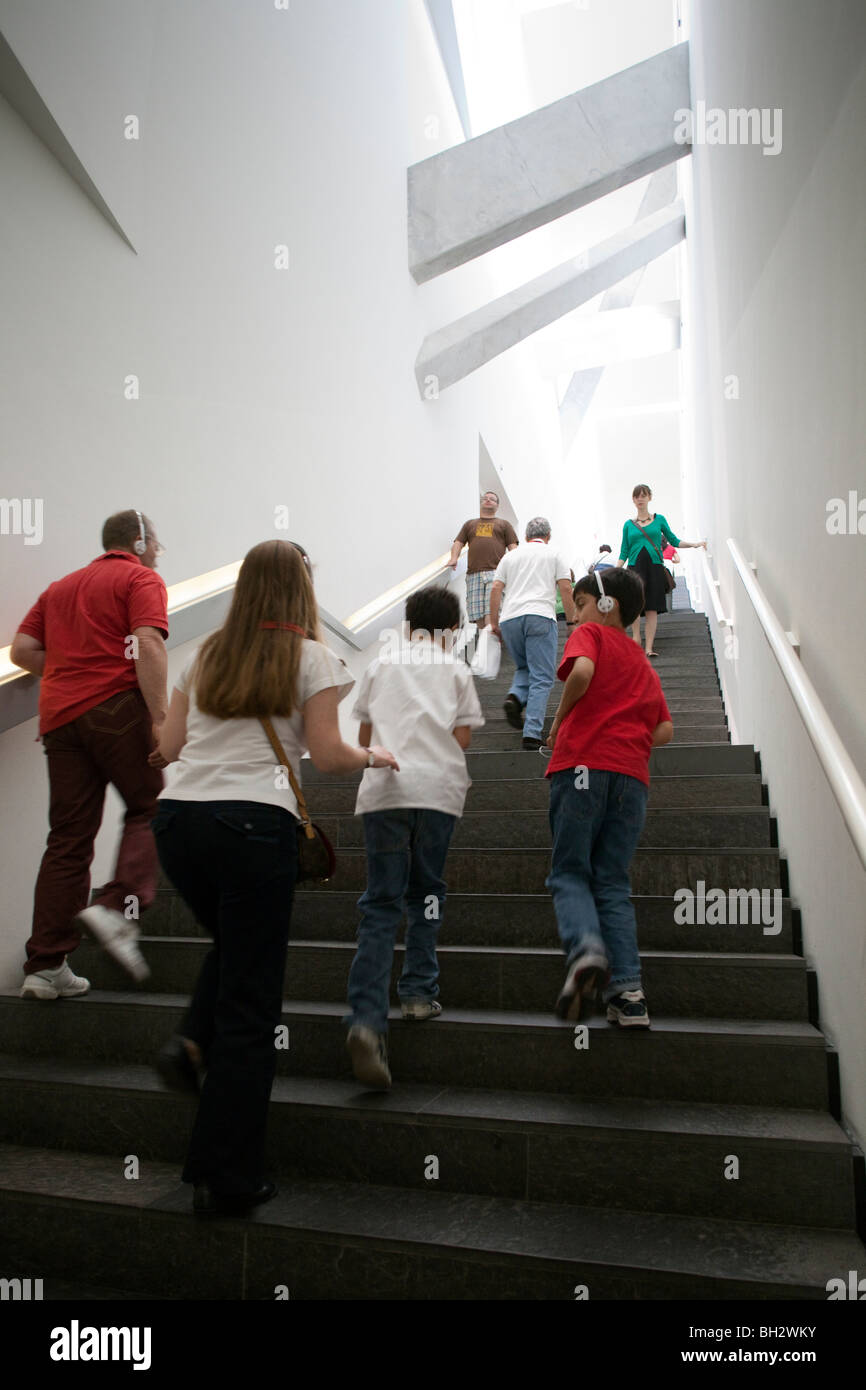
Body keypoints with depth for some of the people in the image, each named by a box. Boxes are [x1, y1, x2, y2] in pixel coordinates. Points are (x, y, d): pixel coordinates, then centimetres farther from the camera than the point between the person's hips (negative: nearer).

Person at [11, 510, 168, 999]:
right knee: (152, 810, 5)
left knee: (69, 838, 6)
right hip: (117, 708, -6)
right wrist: (160, 717, -16)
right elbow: (148, 645, -12)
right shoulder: (142, 579, 4)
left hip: (59, 716, 6)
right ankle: (119, 907, -16)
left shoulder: (61, 586, 25)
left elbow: (23, 650, 18)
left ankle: (46, 965, 7)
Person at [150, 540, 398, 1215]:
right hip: (254, 822, -5)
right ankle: (228, 1179, 12)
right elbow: (327, 754, -3)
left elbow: (169, 746, 15)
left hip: (178, 814, 5)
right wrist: (373, 756, 16)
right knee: (250, 1005, 5)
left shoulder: (207, 655, 14)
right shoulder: (311, 656, 2)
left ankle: (193, 1043, 10)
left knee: (232, 944, 32)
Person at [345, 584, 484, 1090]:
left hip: (382, 788, 1)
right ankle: (420, 991, 16)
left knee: (381, 902, -1)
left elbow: (364, 736, 17)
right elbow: (463, 738, 7)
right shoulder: (457, 670, 13)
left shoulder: (382, 665, 17)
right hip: (438, 787, -1)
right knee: (426, 891, 16)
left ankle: (367, 1017, -14)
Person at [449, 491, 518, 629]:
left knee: (492, 610, -19)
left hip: (496, 572, -2)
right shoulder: (470, 524, 28)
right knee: (477, 613, -6)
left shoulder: (504, 525, 22)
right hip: (474, 574, 2)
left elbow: (513, 547, 13)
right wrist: (454, 558, -2)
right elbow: (458, 543, 19)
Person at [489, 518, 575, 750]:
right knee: (541, 677, -3)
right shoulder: (554, 555, 14)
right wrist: (571, 621, 11)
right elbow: (566, 589, 6)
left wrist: (494, 623, 17)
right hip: (540, 617, -3)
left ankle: (515, 697, -7)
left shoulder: (509, 557, 20)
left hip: (509, 618, 4)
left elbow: (496, 589, 13)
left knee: (523, 667, 23)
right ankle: (532, 733, -12)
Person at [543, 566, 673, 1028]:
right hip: (632, 774, 5)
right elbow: (665, 730, 17)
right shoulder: (643, 664, 27)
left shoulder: (590, 634, 9)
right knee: (613, 883, 8)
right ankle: (628, 992, -1)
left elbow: (582, 670, -14)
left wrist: (559, 721, -1)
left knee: (569, 872, 1)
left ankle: (585, 947, -26)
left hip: (583, 764, -5)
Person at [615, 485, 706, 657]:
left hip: (655, 567, 0)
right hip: (635, 567, 0)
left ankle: (649, 647, 0)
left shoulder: (659, 519, 12)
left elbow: (674, 541, 17)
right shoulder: (629, 525, 12)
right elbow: (624, 553, 11)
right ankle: (636, 639, -9)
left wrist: (694, 544, 3)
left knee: (652, 608, -3)